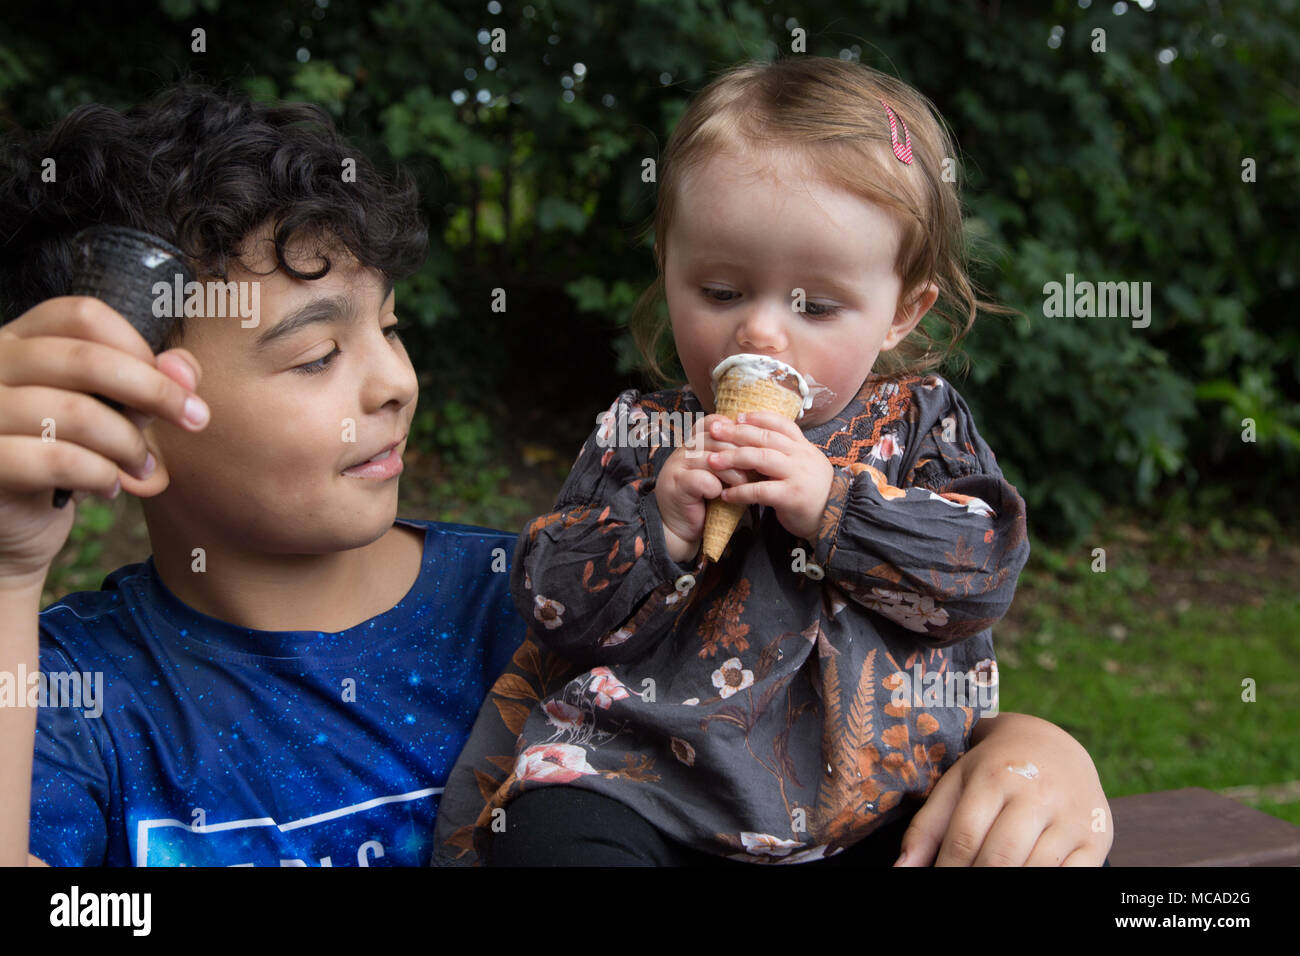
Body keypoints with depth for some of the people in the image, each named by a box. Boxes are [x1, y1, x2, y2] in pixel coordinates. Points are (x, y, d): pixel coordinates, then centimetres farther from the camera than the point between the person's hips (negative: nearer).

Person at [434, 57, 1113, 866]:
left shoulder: (921, 421, 7)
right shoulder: (636, 437, 7)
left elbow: (987, 566, -5)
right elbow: (552, 604, 3)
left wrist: (835, 504, -17)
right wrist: (656, 524, -15)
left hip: (879, 796, 1)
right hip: (648, 784, 0)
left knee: (1061, 842, -17)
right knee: (549, 828, -29)